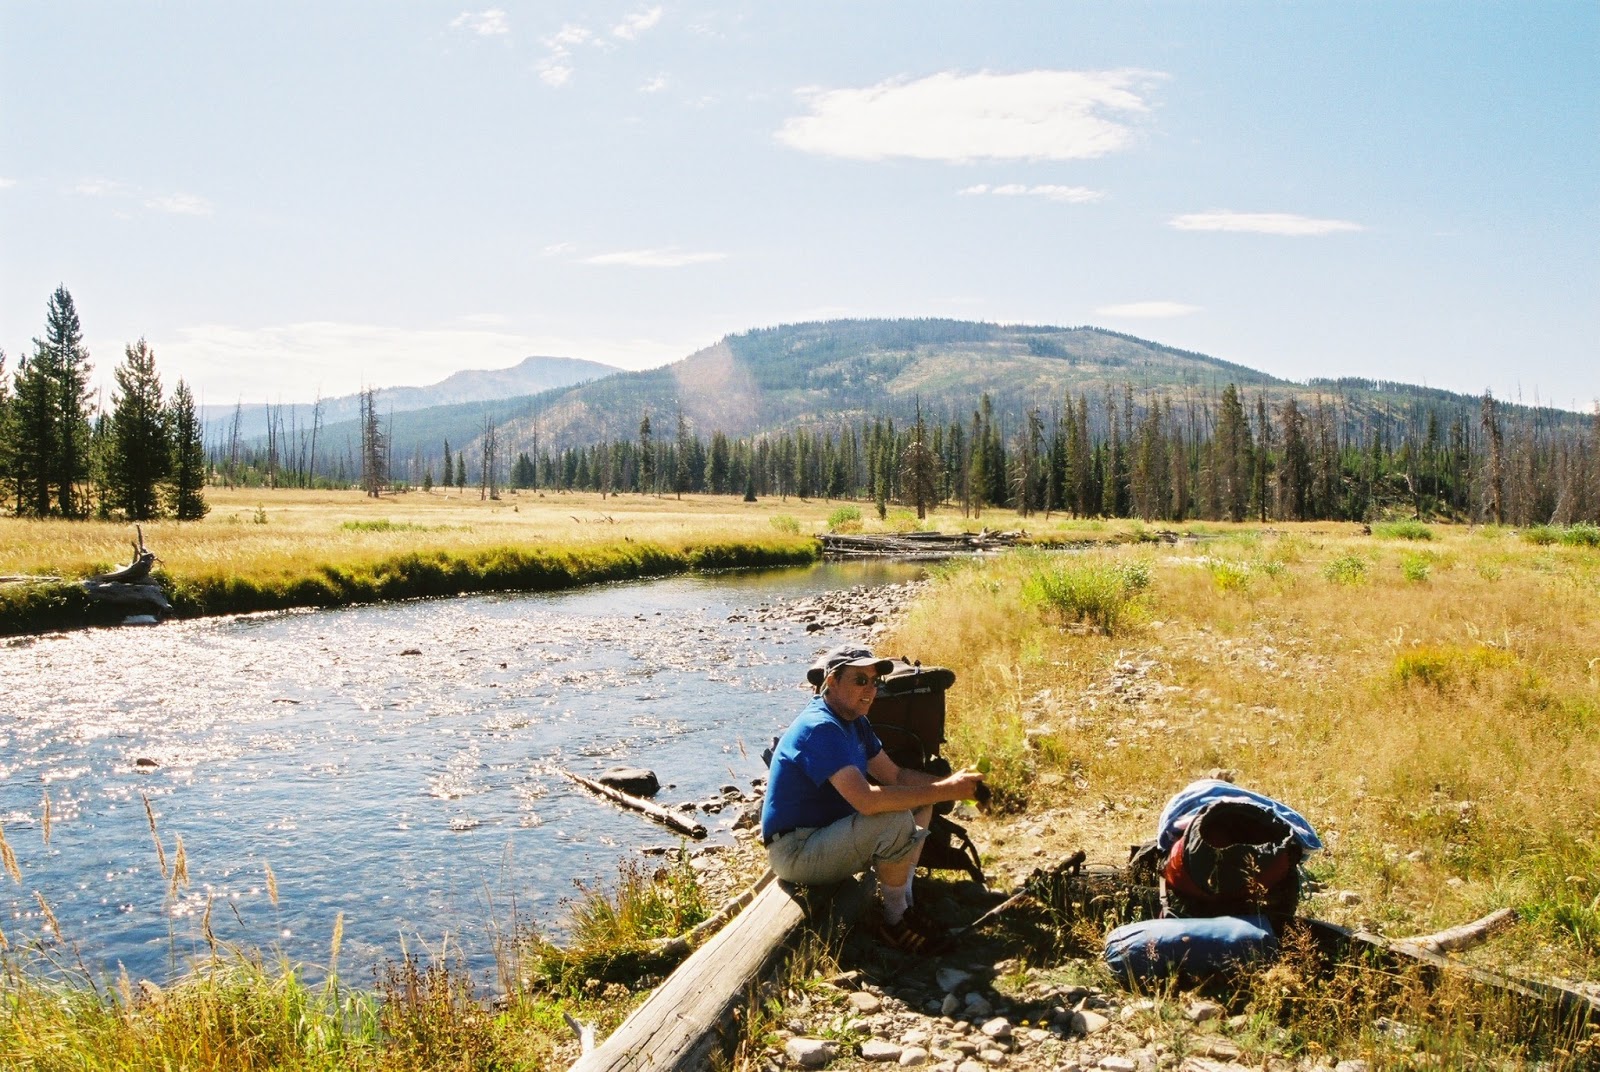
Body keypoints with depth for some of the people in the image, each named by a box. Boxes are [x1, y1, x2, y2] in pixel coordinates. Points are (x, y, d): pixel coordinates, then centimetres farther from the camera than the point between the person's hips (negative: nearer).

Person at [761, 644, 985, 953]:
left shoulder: (854, 722, 8)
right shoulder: (820, 728, -25)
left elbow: (895, 774, 9)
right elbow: (866, 800, -36)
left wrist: (948, 783, -8)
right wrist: (943, 791, -31)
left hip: (826, 832, 10)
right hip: (795, 852, -10)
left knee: (919, 803, 7)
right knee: (897, 821, -28)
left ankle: (905, 904, 6)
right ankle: (895, 921, -7)